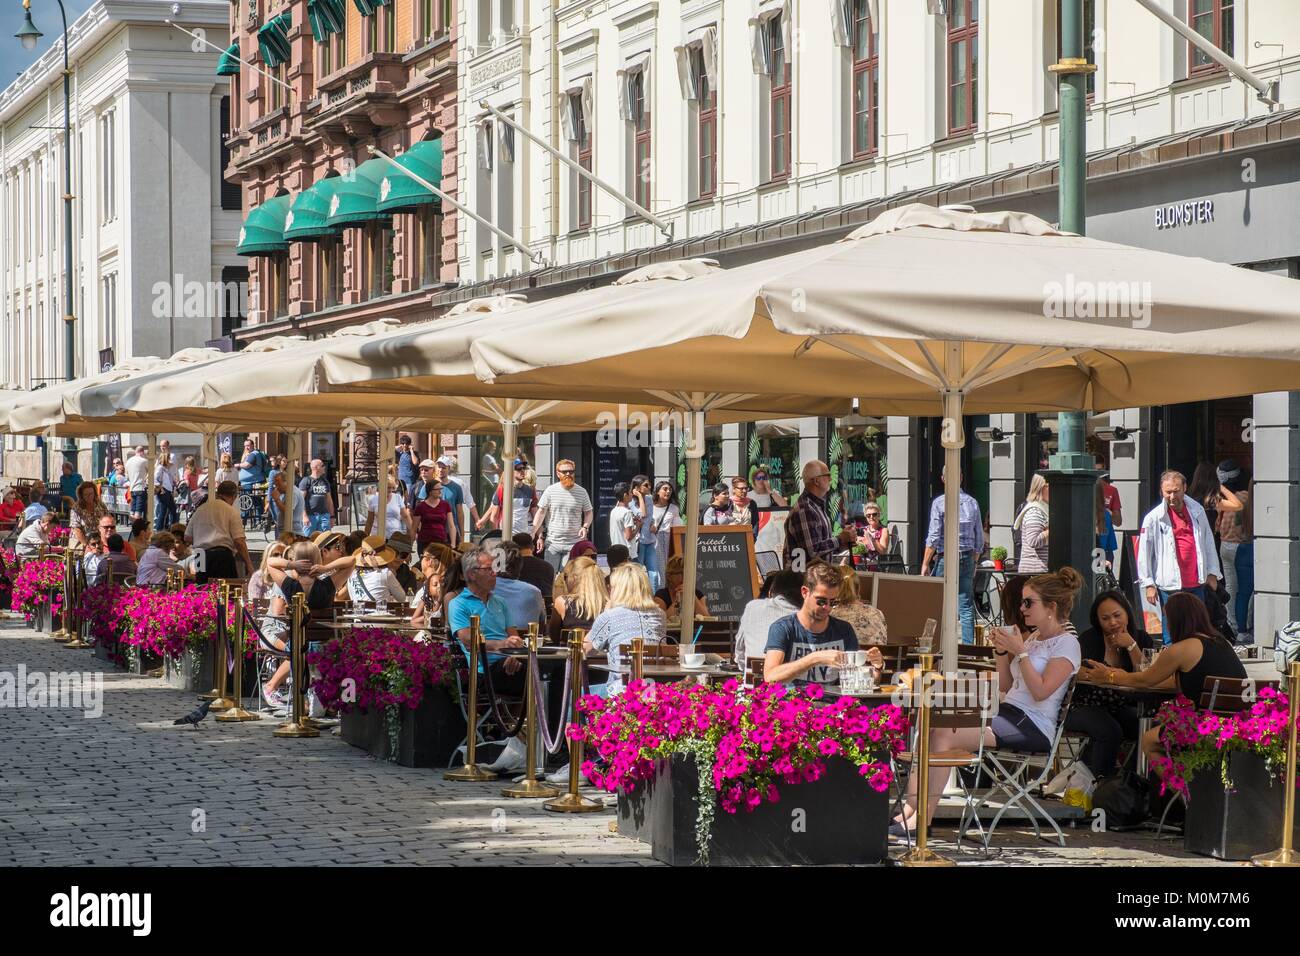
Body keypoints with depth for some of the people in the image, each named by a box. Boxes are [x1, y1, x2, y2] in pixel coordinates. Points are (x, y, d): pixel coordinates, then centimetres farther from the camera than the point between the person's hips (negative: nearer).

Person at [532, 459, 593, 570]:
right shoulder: (550, 490, 2)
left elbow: (588, 513, 12)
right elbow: (541, 512, 4)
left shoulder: (582, 492, 3)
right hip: (552, 543, 1)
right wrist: (533, 532, -5)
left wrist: (585, 527, -8)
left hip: (573, 544, -1)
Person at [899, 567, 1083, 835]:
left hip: (1033, 727, -9)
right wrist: (1002, 652, 10)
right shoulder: (1034, 639, 22)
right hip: (1006, 713, 9)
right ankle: (909, 810, -23)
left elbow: (1040, 691, -15)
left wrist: (1020, 651, -13)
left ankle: (922, 817, -23)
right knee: (932, 729, -14)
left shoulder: (1066, 644, -4)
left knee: (945, 736, -24)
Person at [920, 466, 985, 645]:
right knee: (966, 608, 4)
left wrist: (925, 564, -3)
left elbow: (933, 537, -9)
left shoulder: (939, 503, -6)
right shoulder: (972, 503, 6)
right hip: (967, 558, 4)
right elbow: (979, 539, 10)